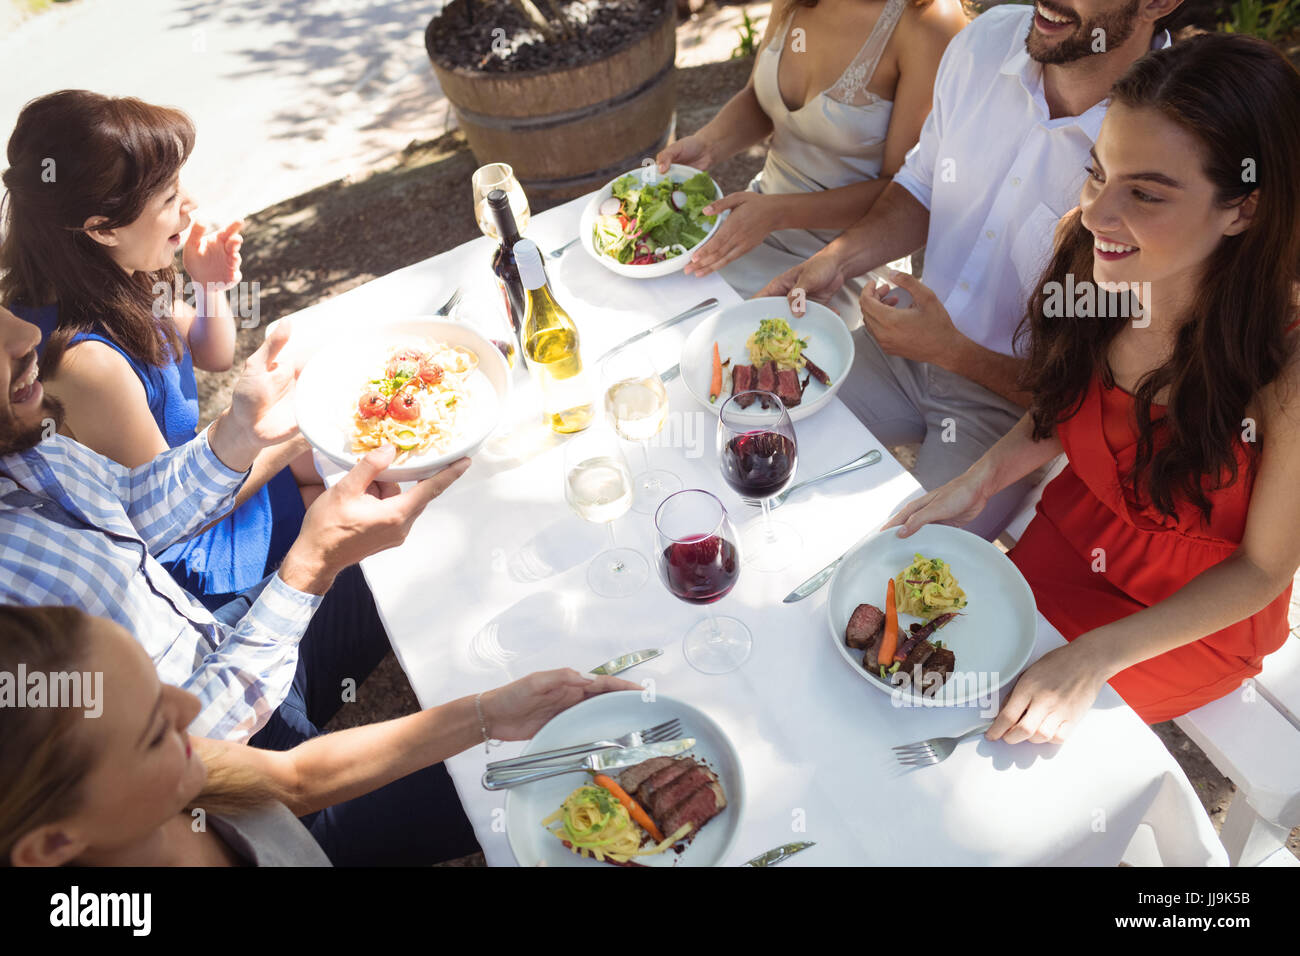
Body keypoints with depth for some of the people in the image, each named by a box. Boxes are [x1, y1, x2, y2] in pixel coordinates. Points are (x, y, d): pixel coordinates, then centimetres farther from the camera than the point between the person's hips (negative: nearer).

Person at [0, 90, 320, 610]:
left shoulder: (124, 282, -10)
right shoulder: (87, 362, -36)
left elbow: (214, 356, 10)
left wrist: (212, 285, -11)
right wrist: (287, 435, -17)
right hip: (182, 557, -8)